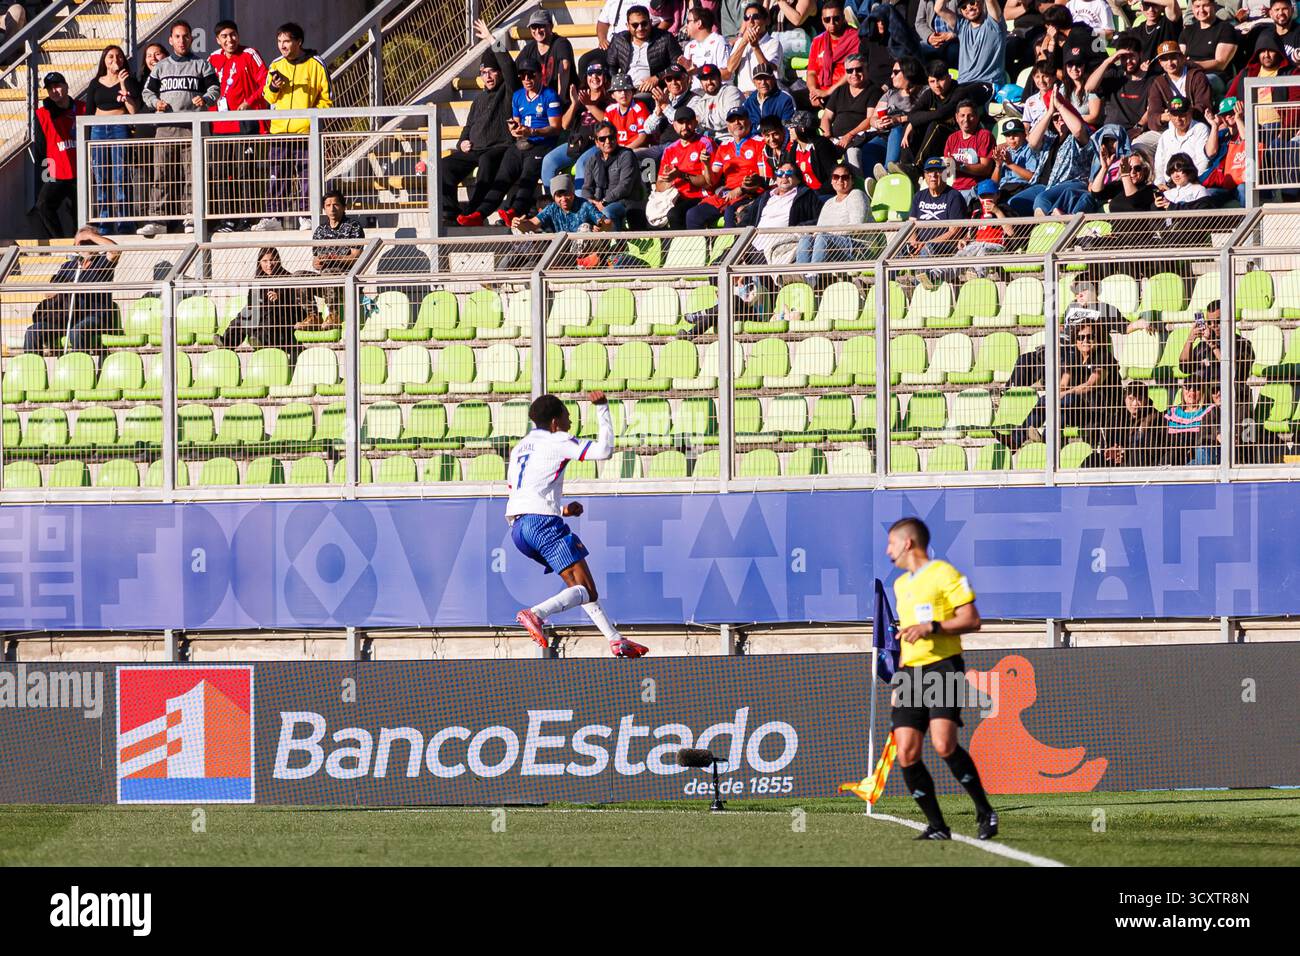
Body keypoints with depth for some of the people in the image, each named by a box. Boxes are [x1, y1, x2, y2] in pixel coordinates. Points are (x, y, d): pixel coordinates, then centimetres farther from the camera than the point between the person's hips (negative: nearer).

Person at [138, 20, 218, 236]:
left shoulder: (201, 65, 11)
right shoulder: (161, 67, 20)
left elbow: (215, 88, 5)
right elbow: (148, 91, 20)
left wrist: (205, 99, -16)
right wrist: (155, 102, -2)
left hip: (192, 127, -3)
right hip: (165, 128, 3)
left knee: (191, 175, -7)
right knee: (160, 175, -3)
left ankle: (191, 218, -4)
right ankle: (157, 218, -3)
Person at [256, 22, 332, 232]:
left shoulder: (315, 65, 0)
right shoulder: (276, 65, 11)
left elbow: (326, 98, 3)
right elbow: (267, 97, 17)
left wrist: (316, 112, -13)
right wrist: (273, 88, -4)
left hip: (305, 130, -3)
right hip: (279, 130, 3)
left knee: (306, 176, -2)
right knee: (278, 176, 3)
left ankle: (306, 217, 3)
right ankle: (273, 216, 7)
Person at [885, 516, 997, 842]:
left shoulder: (944, 574, -3)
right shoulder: (900, 585, 21)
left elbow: (971, 620, -9)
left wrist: (931, 627, -20)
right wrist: (899, 681, 26)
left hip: (943, 667, -8)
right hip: (910, 672, 8)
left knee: (943, 743, -24)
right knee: (906, 754, -6)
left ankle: (985, 811, -10)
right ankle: (937, 826, 1)